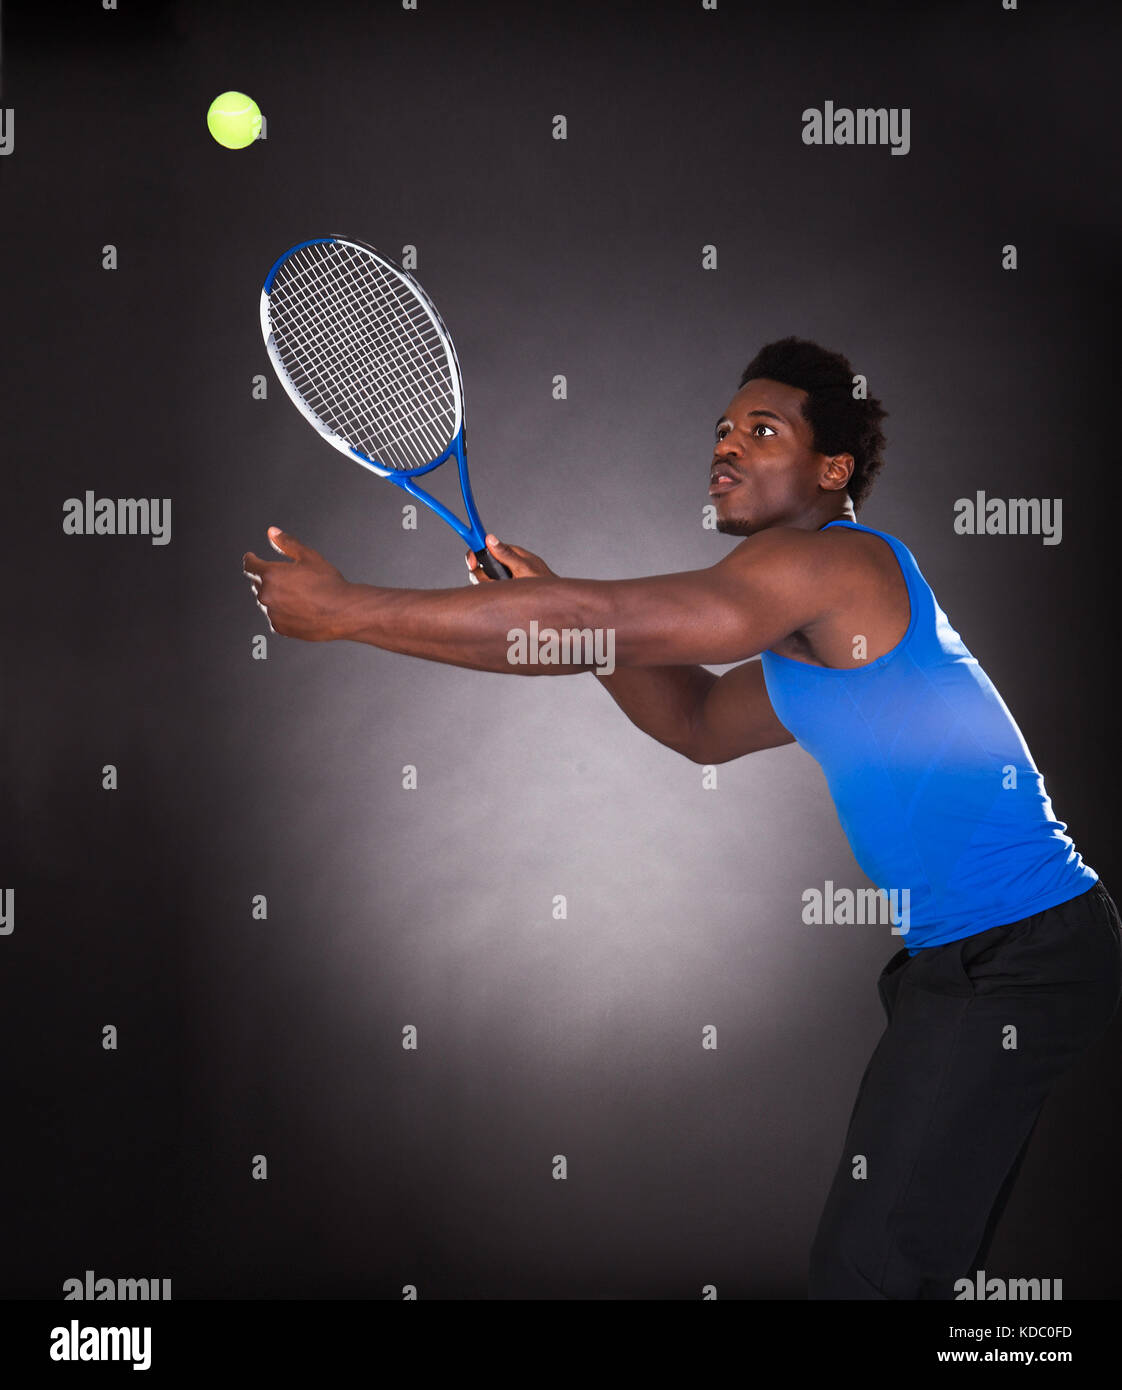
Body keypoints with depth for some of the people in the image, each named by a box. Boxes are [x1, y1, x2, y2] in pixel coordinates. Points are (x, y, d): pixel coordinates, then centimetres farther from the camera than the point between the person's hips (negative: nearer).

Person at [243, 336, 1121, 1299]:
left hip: (1018, 955, -10)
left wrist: (346, 609, -18)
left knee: (865, 1266, -8)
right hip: (962, 954, 10)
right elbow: (700, 722, 23)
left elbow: (595, 625, -22)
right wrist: (555, 601, 8)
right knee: (912, 1254, 17)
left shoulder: (834, 560, -17)